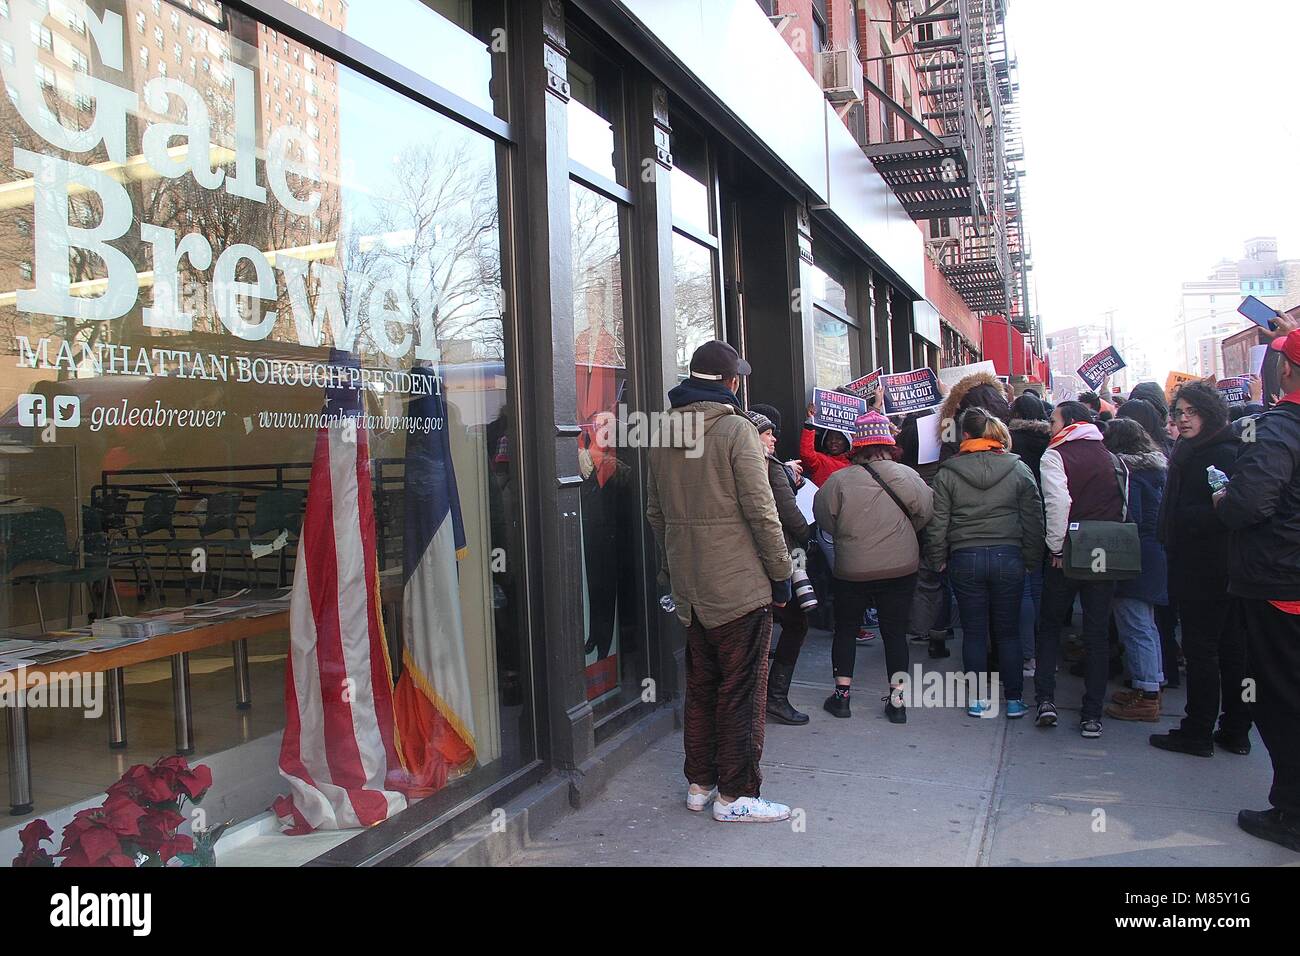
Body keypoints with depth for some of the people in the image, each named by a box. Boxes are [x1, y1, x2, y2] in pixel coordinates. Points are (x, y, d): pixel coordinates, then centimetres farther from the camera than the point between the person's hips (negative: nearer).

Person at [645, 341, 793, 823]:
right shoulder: (736, 430, -12)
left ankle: (699, 783, 27)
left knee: (700, 687, 17)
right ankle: (735, 795, 10)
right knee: (740, 692, 3)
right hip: (739, 584, -7)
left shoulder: (664, 433, 8)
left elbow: (655, 512, 14)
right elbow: (760, 511, -14)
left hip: (689, 587, 7)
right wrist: (781, 572, -5)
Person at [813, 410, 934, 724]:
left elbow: (824, 518, -2)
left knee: (846, 629, 14)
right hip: (901, 568, 1)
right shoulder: (906, 475, -7)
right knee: (895, 631, 11)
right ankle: (897, 700, 12)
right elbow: (926, 512, 1)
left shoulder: (839, 480, -10)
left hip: (851, 570, -1)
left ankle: (841, 695, 16)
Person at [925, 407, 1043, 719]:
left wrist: (937, 559, 9)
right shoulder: (1019, 469, 0)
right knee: (1008, 631, 11)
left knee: (973, 632, 8)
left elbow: (938, 524, -2)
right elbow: (1034, 520, 2)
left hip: (965, 560, -1)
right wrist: (1033, 560, 11)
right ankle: (1014, 699, 17)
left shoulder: (947, 473, -3)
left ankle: (979, 699, 14)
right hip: (1009, 558, 1)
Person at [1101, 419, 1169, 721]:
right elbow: (1161, 516, 16)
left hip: (1135, 560, -9)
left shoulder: (1127, 473, -14)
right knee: (1147, 625, 17)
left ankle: (1146, 697, -2)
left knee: (1136, 628, -5)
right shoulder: (1158, 468, 12)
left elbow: (1130, 519, -18)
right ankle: (1152, 688, 24)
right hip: (1157, 558, 9)